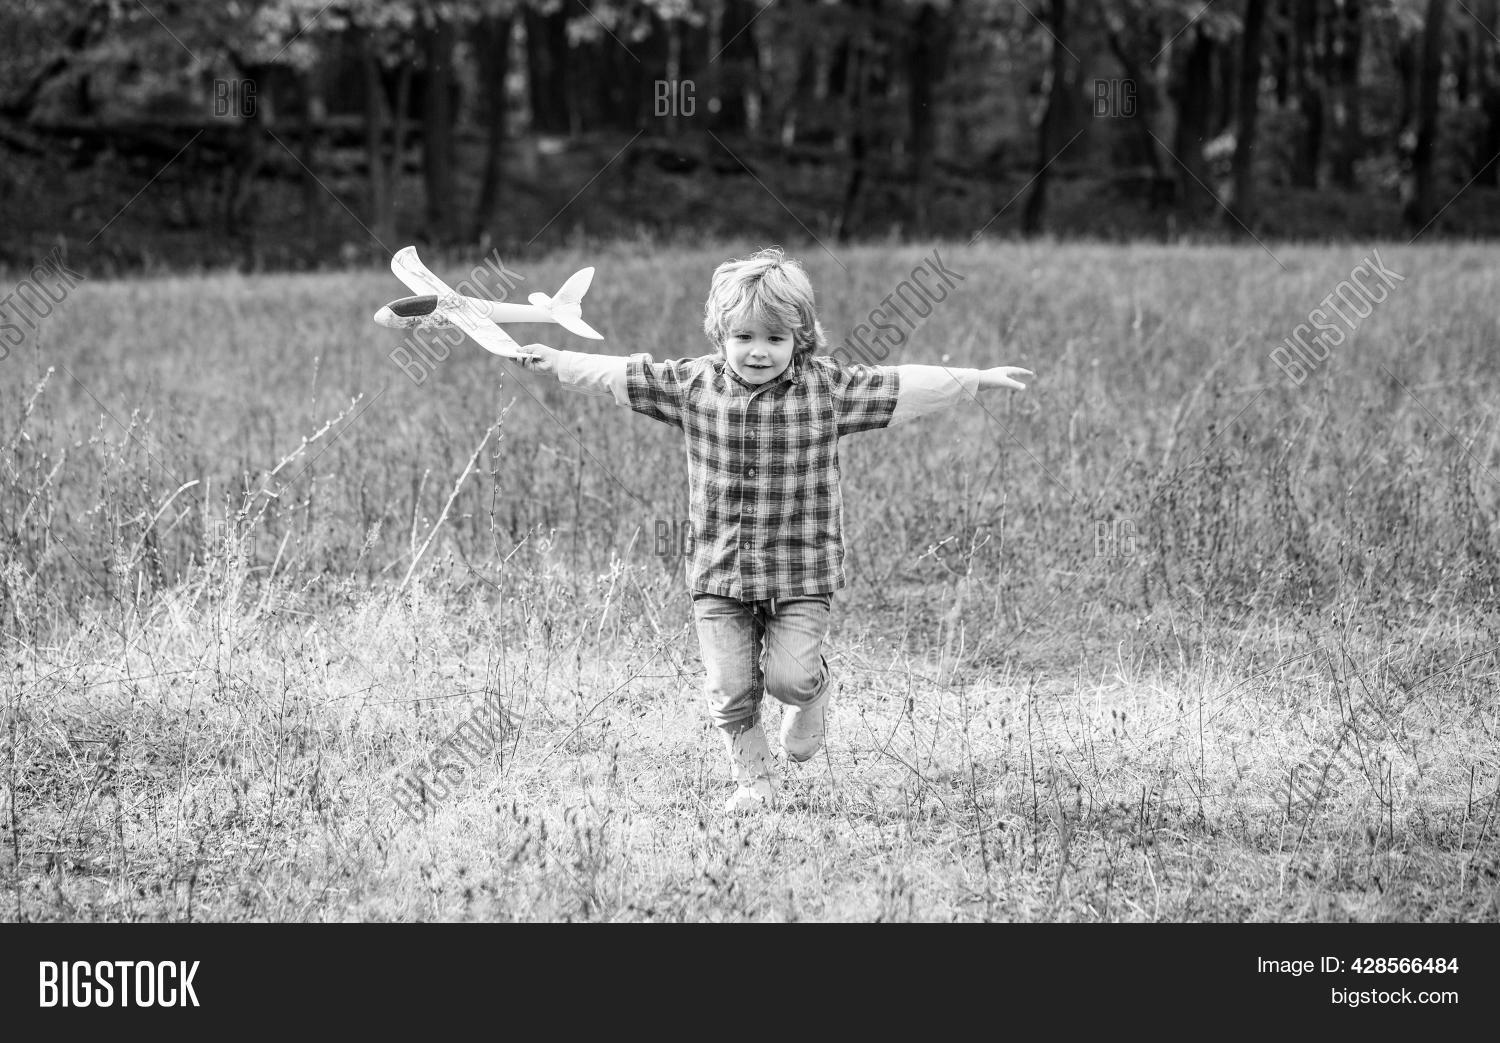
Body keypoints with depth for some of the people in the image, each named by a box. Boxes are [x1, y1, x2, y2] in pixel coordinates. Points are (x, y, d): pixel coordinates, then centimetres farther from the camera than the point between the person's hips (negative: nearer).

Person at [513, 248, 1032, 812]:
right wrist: (557, 360, 8)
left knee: (790, 676, -11)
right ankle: (753, 780, 23)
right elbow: (621, 374, 6)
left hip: (800, 569, -2)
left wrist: (978, 379, -6)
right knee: (730, 689, 1)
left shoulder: (825, 387, -5)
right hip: (719, 573, 2)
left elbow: (906, 385, -4)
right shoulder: (693, 384, -2)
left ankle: (813, 691, 26)